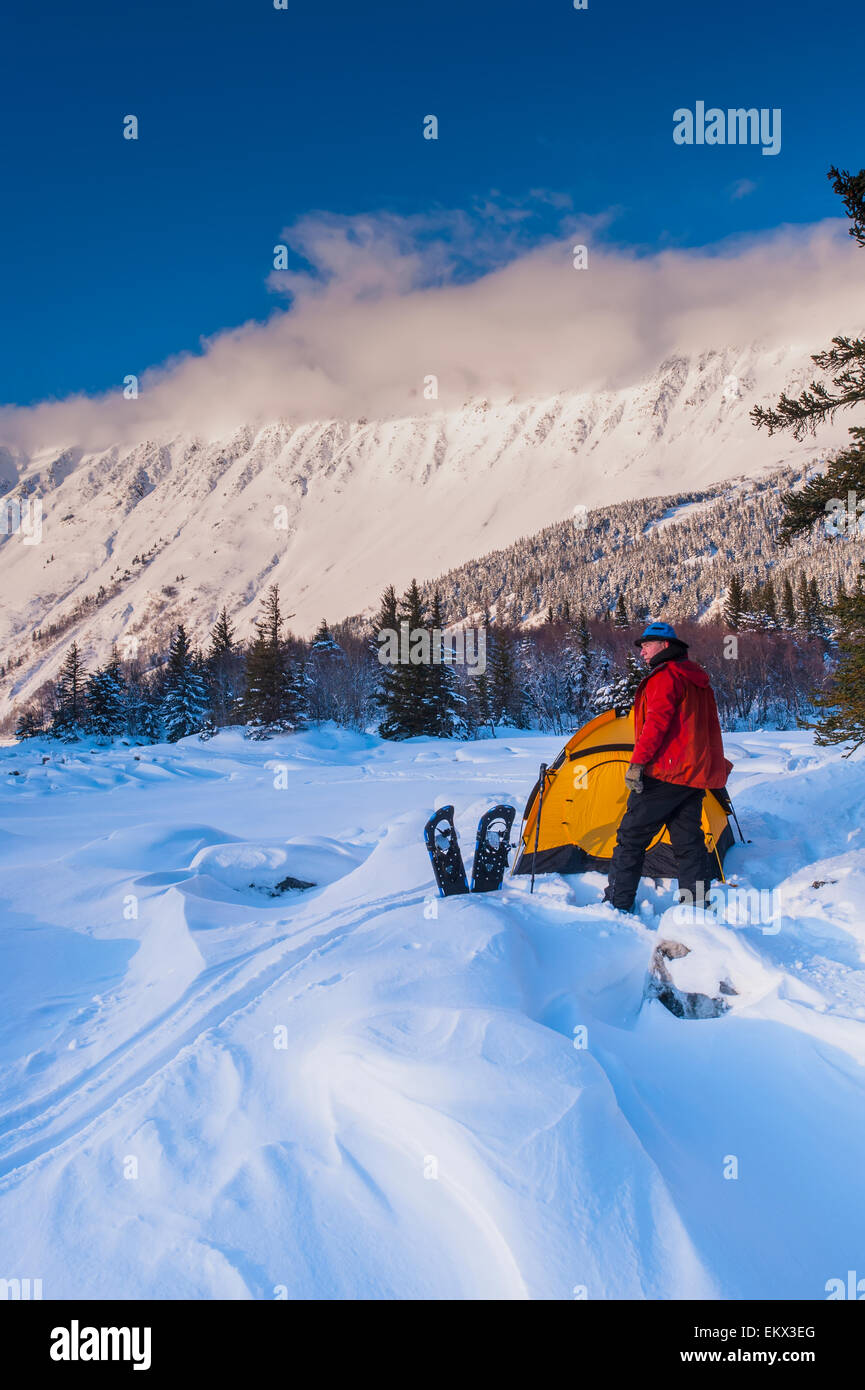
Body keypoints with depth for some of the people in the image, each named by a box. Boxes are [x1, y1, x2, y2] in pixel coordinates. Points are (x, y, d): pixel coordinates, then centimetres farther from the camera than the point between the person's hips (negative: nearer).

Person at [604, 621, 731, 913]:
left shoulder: (666, 676, -10)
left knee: (631, 836, -3)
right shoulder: (698, 679, 20)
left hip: (665, 772, -9)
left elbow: (657, 722, -20)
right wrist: (715, 766, 30)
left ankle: (617, 903, -1)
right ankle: (697, 901, 12)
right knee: (688, 839, 12)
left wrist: (637, 762, -21)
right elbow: (710, 729, 25)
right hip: (696, 774, 9)